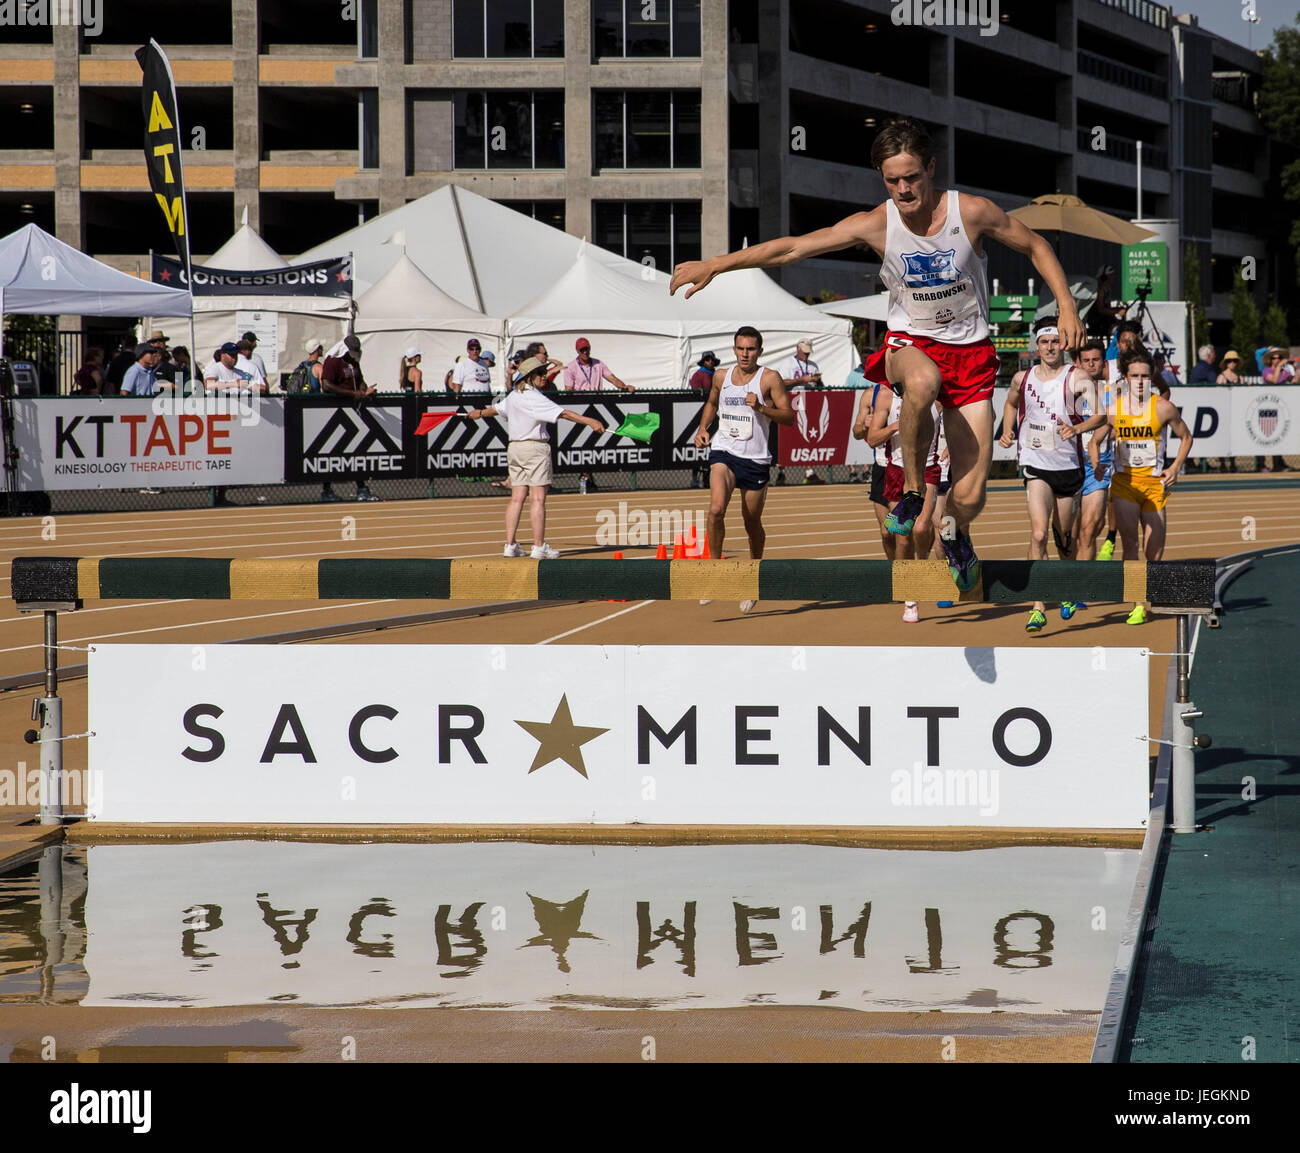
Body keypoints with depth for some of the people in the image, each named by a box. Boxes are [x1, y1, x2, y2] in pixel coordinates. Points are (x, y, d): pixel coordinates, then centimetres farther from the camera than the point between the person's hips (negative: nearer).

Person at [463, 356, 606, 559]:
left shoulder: (513, 395, 11)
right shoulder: (534, 398, -15)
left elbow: (496, 408, 31)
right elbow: (562, 413, -25)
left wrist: (480, 413, 53)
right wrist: (589, 421, -32)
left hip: (514, 448, 8)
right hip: (535, 448, -8)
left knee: (517, 498, 9)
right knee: (537, 499, -7)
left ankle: (510, 545, 8)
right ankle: (539, 547, -9)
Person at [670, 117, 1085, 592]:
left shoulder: (972, 212, -13)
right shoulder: (876, 224, -12)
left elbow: (1036, 246, 2)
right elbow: (792, 248, -9)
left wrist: (1067, 307, -6)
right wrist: (715, 265, -11)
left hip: (970, 352, 0)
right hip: (910, 342, 0)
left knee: (969, 498, -7)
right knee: (923, 382, -43)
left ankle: (957, 536, 32)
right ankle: (912, 486, -17)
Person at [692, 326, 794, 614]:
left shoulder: (769, 378, -4)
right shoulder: (721, 377, 7)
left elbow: (789, 417, -8)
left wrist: (761, 408, -22)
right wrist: (702, 429, 12)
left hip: (756, 460, -1)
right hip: (724, 452, 1)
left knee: (752, 523, 10)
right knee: (716, 509, -23)